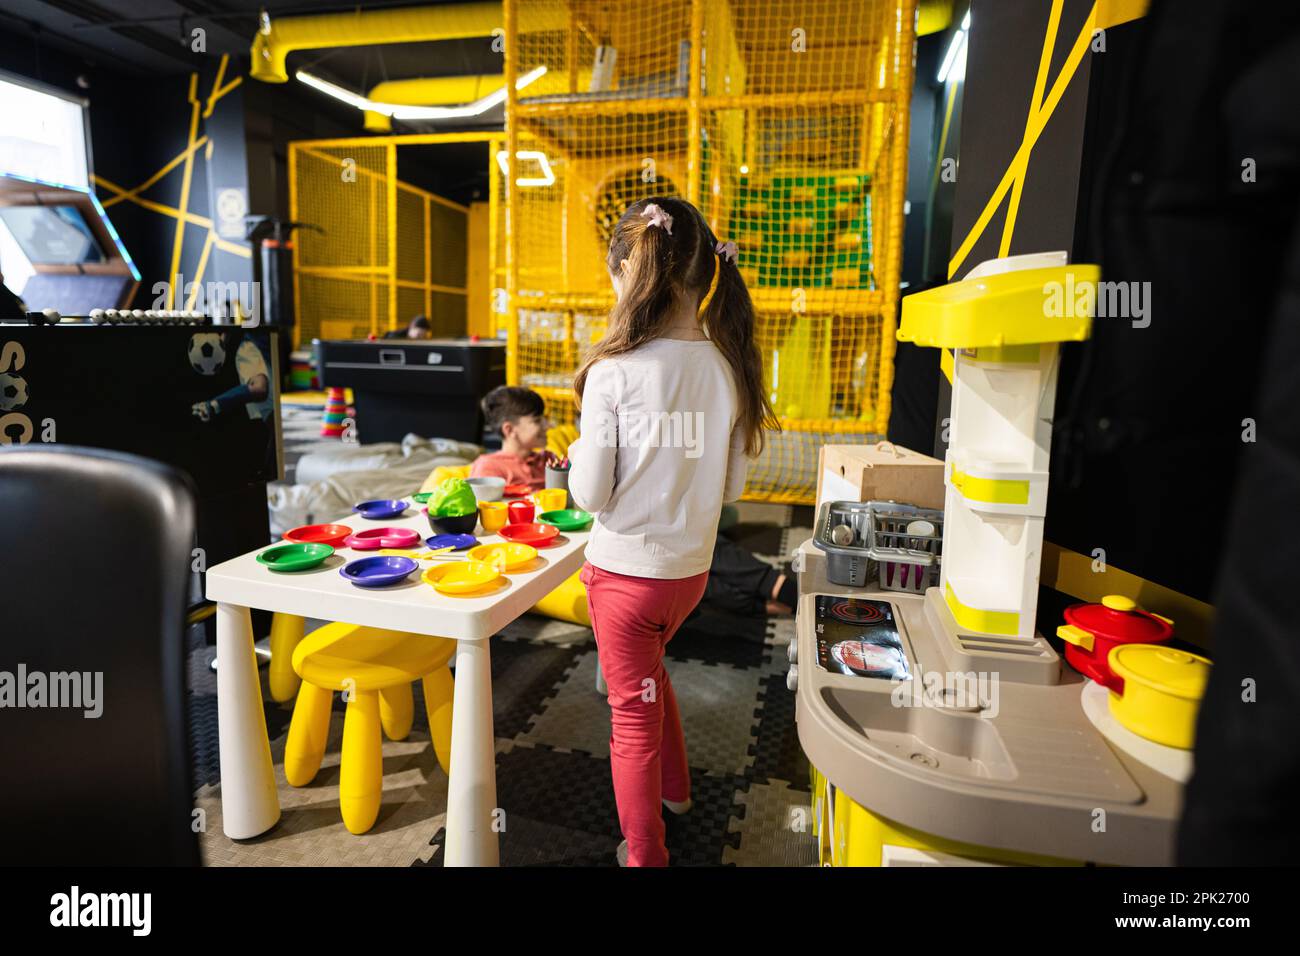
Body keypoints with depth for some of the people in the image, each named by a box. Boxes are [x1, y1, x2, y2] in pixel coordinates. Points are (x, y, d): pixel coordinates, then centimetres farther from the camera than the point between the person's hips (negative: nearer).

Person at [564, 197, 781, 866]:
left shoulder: (615, 373, -20)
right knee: (649, 669, 32)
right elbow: (732, 486, 2)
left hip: (626, 570, -5)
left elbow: (590, 494, -14)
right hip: (692, 568, 5)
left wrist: (577, 453, 2)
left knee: (634, 712, 14)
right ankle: (674, 787, 51)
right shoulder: (726, 367, -6)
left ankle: (644, 853, 34)